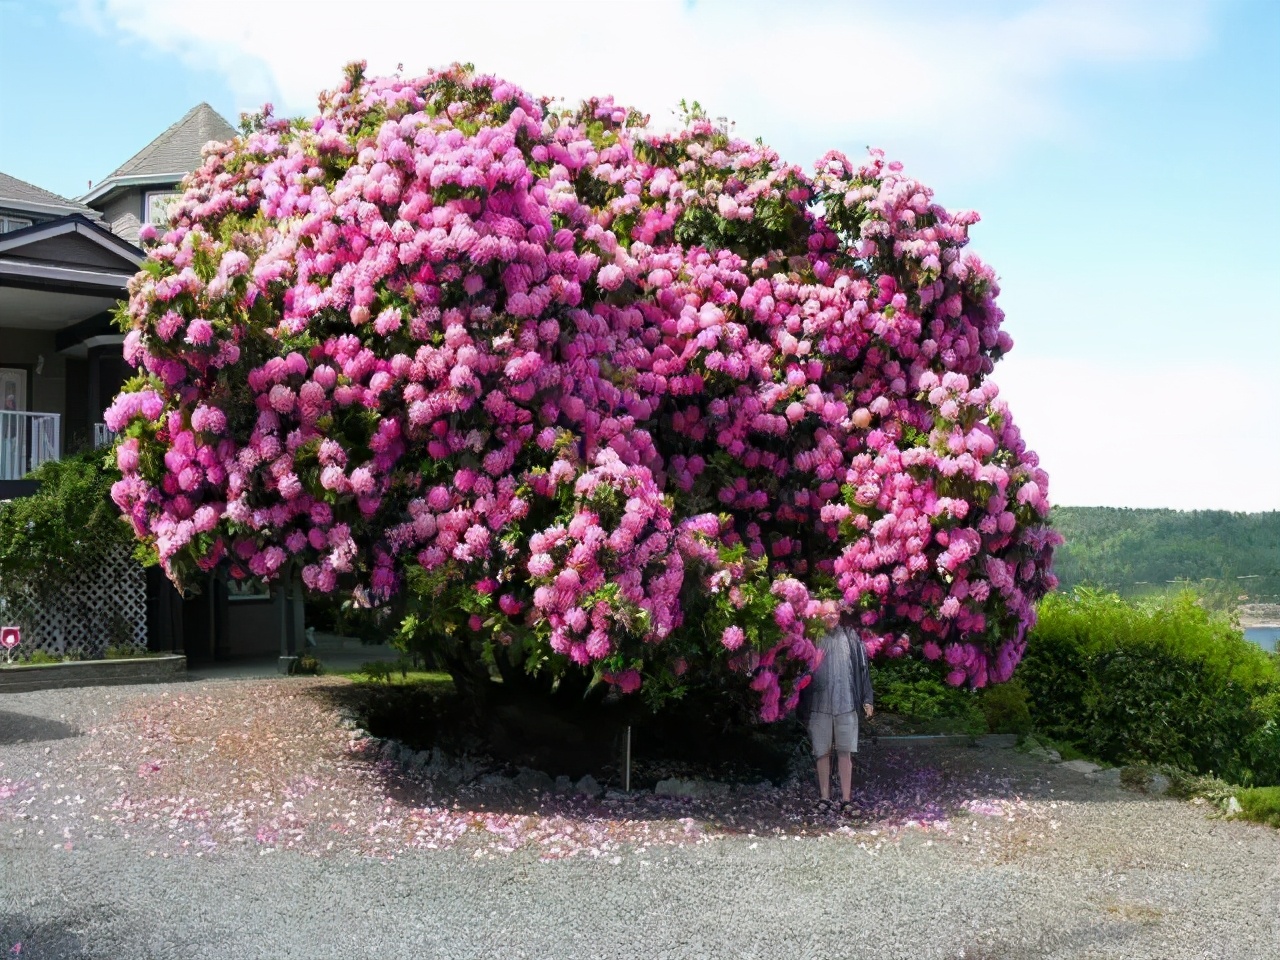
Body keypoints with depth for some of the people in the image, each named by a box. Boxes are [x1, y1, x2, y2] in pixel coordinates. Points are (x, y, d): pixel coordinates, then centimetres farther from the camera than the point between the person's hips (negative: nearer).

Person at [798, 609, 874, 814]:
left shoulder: (850, 636, 6)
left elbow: (862, 667, 7)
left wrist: (867, 699, 1)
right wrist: (804, 705, 2)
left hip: (846, 703, 1)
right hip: (819, 703, 0)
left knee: (845, 751, 2)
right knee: (822, 752, 5)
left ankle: (846, 799, 6)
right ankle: (824, 798, 12)